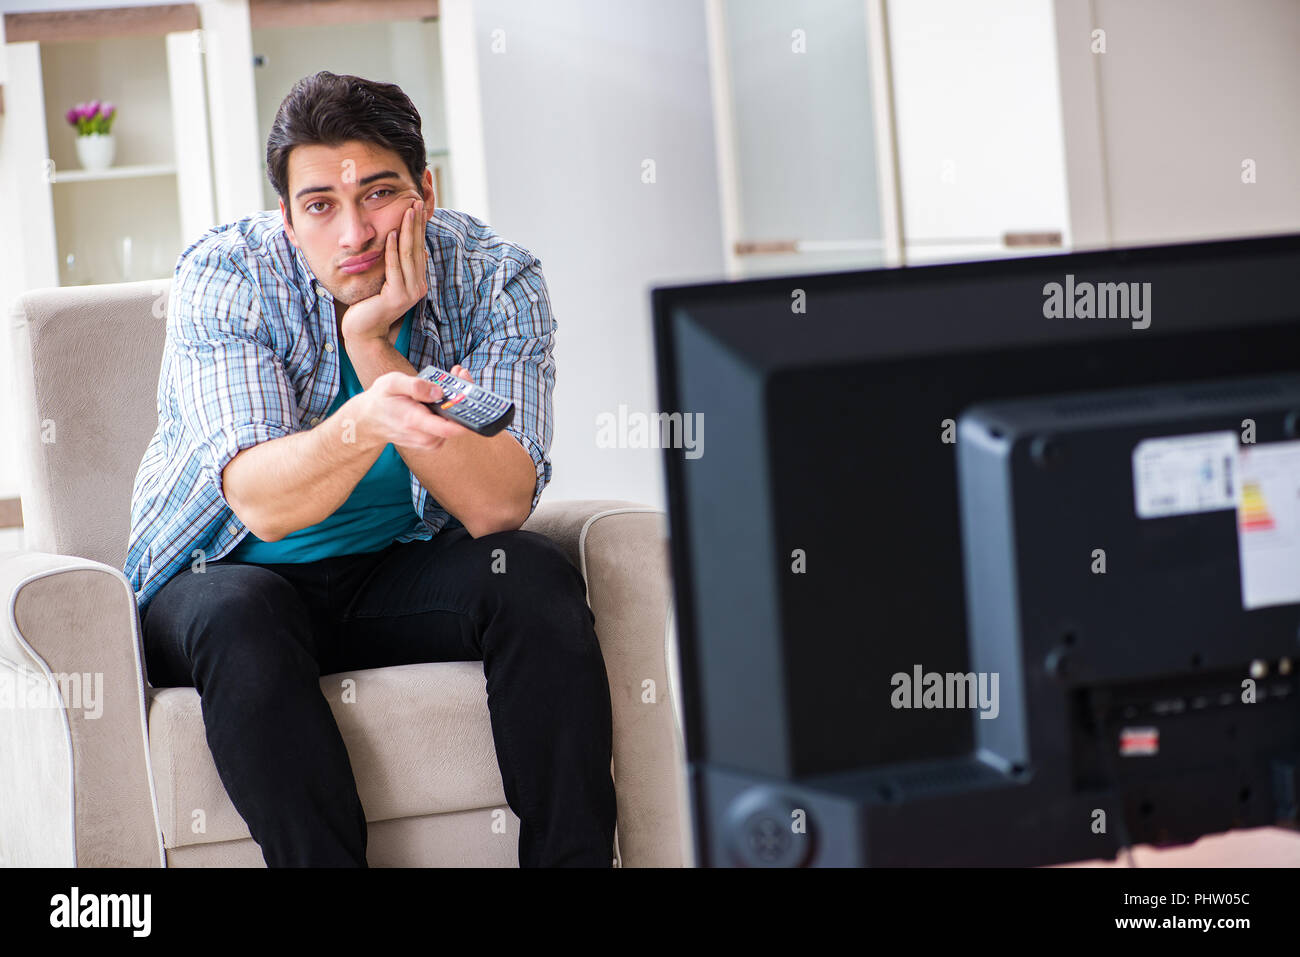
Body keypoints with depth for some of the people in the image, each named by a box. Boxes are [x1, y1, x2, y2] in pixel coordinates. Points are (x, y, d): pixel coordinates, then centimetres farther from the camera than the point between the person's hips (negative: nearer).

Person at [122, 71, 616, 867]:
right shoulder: (224, 278, -16)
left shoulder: (498, 280, -12)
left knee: (536, 577, -26)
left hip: (400, 575, 2)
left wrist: (374, 345, -29)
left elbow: (497, 508, -22)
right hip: (227, 574, -2)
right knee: (238, 620, -34)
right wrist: (360, 426, -50)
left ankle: (574, 857, -19)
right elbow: (261, 504, -28)